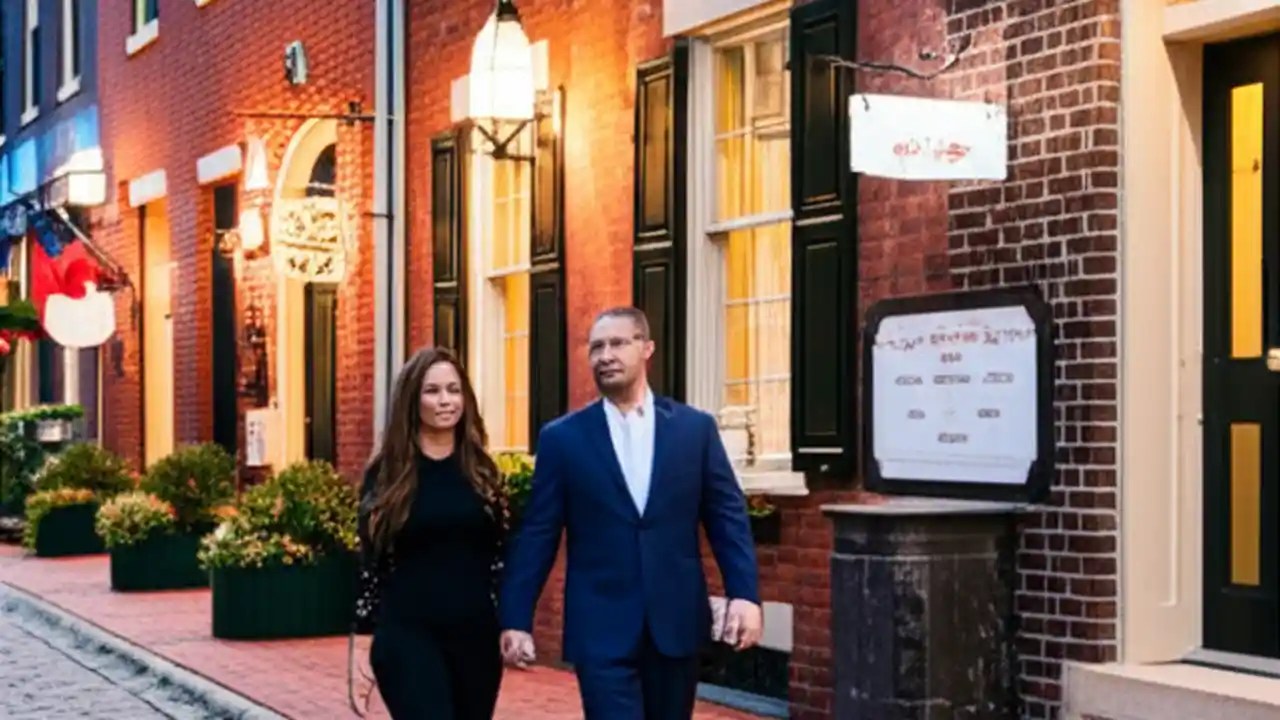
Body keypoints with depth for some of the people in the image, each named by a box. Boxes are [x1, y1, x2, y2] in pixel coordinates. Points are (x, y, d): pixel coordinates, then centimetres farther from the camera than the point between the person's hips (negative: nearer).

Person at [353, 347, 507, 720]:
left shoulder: (481, 471, 8)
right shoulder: (387, 473, 0)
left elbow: (499, 554, 10)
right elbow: (369, 562, 1)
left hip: (475, 635, 4)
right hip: (409, 637, -3)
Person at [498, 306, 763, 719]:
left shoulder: (695, 428, 5)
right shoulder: (562, 438, 3)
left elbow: (728, 516, 4)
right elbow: (537, 534, 2)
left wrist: (745, 594, -8)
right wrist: (516, 619, -3)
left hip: (676, 623, 2)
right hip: (601, 629, -2)